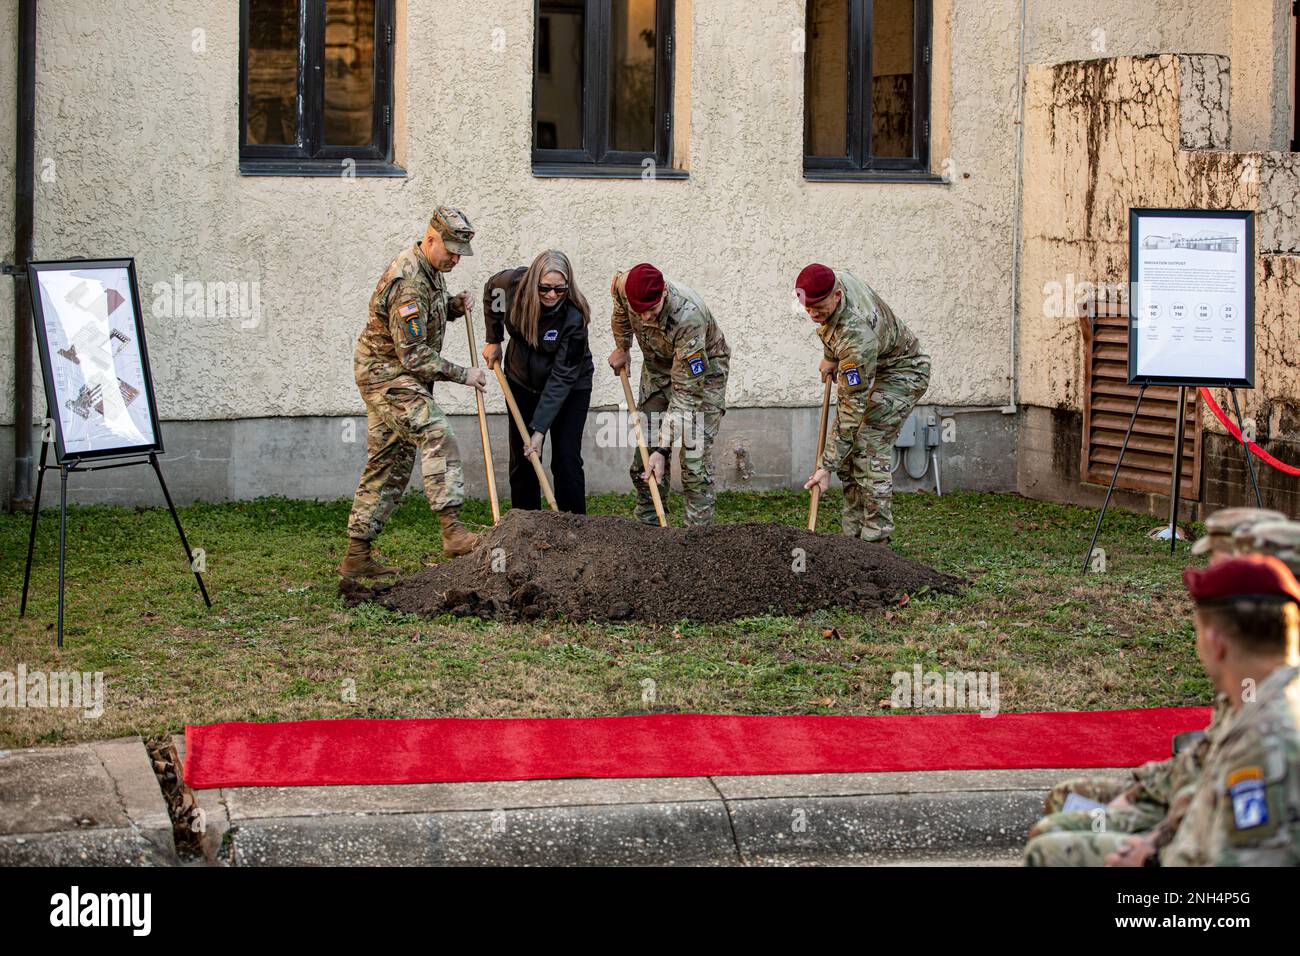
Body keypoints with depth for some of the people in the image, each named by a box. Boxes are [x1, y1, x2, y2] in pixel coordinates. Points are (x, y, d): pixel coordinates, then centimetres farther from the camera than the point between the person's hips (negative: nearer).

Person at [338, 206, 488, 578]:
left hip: (397, 374, 10)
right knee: (436, 435, -24)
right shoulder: (408, 283, -24)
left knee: (390, 463, 9)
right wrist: (463, 375, -18)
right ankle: (453, 532, -33)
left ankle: (357, 555, 12)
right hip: (387, 372, -10)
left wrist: (455, 305, 4)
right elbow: (414, 356, -24)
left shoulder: (429, 268, 7)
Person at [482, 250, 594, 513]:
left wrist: (539, 428, -32)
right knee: (521, 459, 5)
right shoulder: (514, 284, -21)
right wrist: (493, 340, 6)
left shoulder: (574, 317, -31)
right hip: (523, 382, 4)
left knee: (566, 459, -8)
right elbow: (491, 290, 6)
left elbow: (561, 377, -30)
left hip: (570, 387, -4)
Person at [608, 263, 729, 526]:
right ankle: (647, 526, 14)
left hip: (703, 370, -5)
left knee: (694, 456, -15)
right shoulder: (623, 286, -26)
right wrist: (621, 348, 13)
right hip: (657, 366, 6)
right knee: (644, 451, 4)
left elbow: (686, 393, -39)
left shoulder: (689, 316, -42)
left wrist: (663, 449, -42)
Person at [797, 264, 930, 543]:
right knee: (847, 450, 2)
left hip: (901, 374, -9)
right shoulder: (834, 279, -19)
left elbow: (854, 407, -37)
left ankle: (876, 537, -14)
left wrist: (827, 467, -34)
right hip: (859, 371, 9)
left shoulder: (857, 334, -41)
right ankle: (853, 534, 6)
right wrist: (830, 356, 9)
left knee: (869, 449, -20)